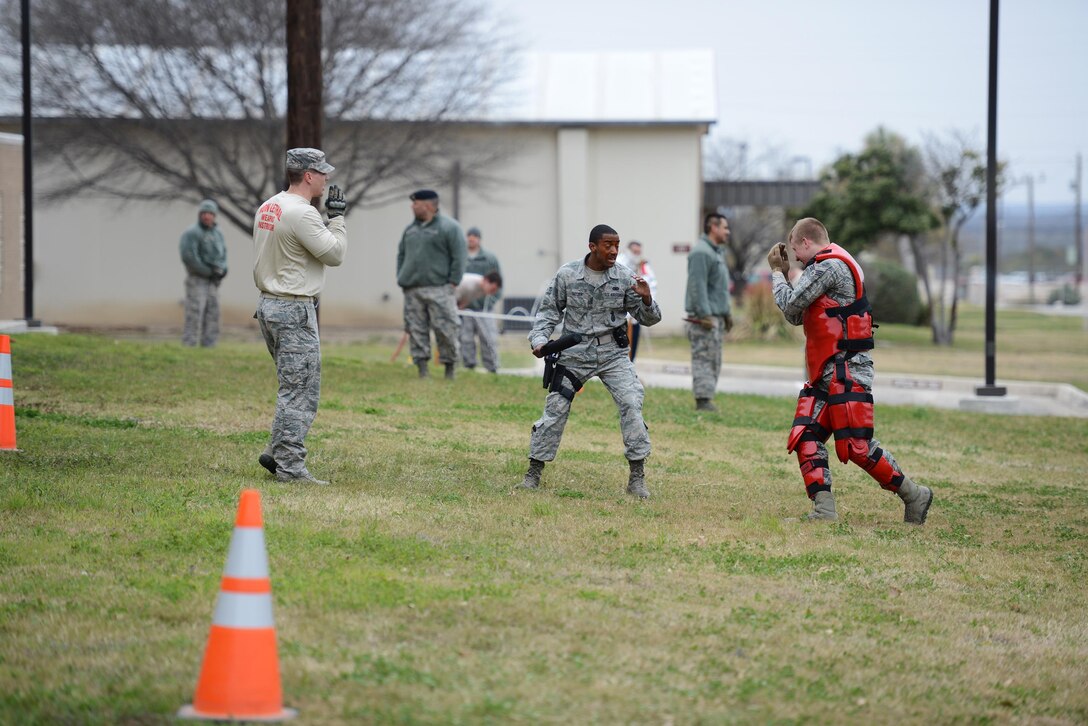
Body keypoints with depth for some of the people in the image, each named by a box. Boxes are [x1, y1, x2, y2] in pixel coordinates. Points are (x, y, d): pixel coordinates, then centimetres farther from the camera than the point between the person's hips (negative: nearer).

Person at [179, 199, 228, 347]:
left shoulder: (218, 234, 14)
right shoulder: (192, 233, -10)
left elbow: (223, 255, 16)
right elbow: (188, 257, -18)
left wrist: (221, 270, -6)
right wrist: (208, 272, -14)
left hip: (212, 282, 7)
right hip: (196, 279, -7)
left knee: (212, 316, 4)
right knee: (194, 315, -12)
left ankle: (208, 346, 7)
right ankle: (188, 346, -13)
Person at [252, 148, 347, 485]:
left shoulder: (267, 208, 11)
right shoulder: (302, 214, -19)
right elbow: (334, 254, -13)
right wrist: (337, 216, -3)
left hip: (268, 305, 10)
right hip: (294, 311, -10)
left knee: (296, 387, 18)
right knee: (300, 391, -5)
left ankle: (276, 453, 18)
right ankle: (290, 466, -5)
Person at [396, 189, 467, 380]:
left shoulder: (449, 227, -2)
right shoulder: (411, 229, 18)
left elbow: (459, 257, -6)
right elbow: (401, 255, 25)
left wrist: (452, 283, -11)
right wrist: (401, 278, 13)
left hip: (439, 290, -6)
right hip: (412, 291, 6)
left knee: (446, 329, -8)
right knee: (416, 330, 3)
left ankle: (449, 368, 3)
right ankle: (422, 370, 6)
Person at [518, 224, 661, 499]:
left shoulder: (624, 278, -3)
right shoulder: (567, 275, -5)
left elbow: (648, 319, 1)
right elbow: (549, 310, 6)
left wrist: (646, 300, -20)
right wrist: (539, 339, -8)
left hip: (613, 353, 0)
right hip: (575, 354, 0)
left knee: (632, 405, -15)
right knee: (555, 410, -1)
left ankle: (637, 478, -7)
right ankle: (534, 472, 15)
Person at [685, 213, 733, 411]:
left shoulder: (717, 252, 21)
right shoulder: (701, 252, -13)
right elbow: (698, 286, -20)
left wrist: (727, 313, 23)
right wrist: (704, 315, -23)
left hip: (716, 316, 10)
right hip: (704, 317, -10)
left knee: (714, 362, 10)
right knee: (704, 358, -11)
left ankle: (706, 400, 12)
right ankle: (703, 400, -13)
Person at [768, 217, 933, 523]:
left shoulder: (829, 266, -13)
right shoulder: (828, 268, 21)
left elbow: (790, 305, -14)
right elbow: (796, 317, 22)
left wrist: (777, 272, 3)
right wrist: (787, 272, 17)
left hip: (847, 371, -11)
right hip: (825, 374, 11)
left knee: (857, 447, -10)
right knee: (806, 437, 0)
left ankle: (913, 495, 1)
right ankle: (824, 510, -6)